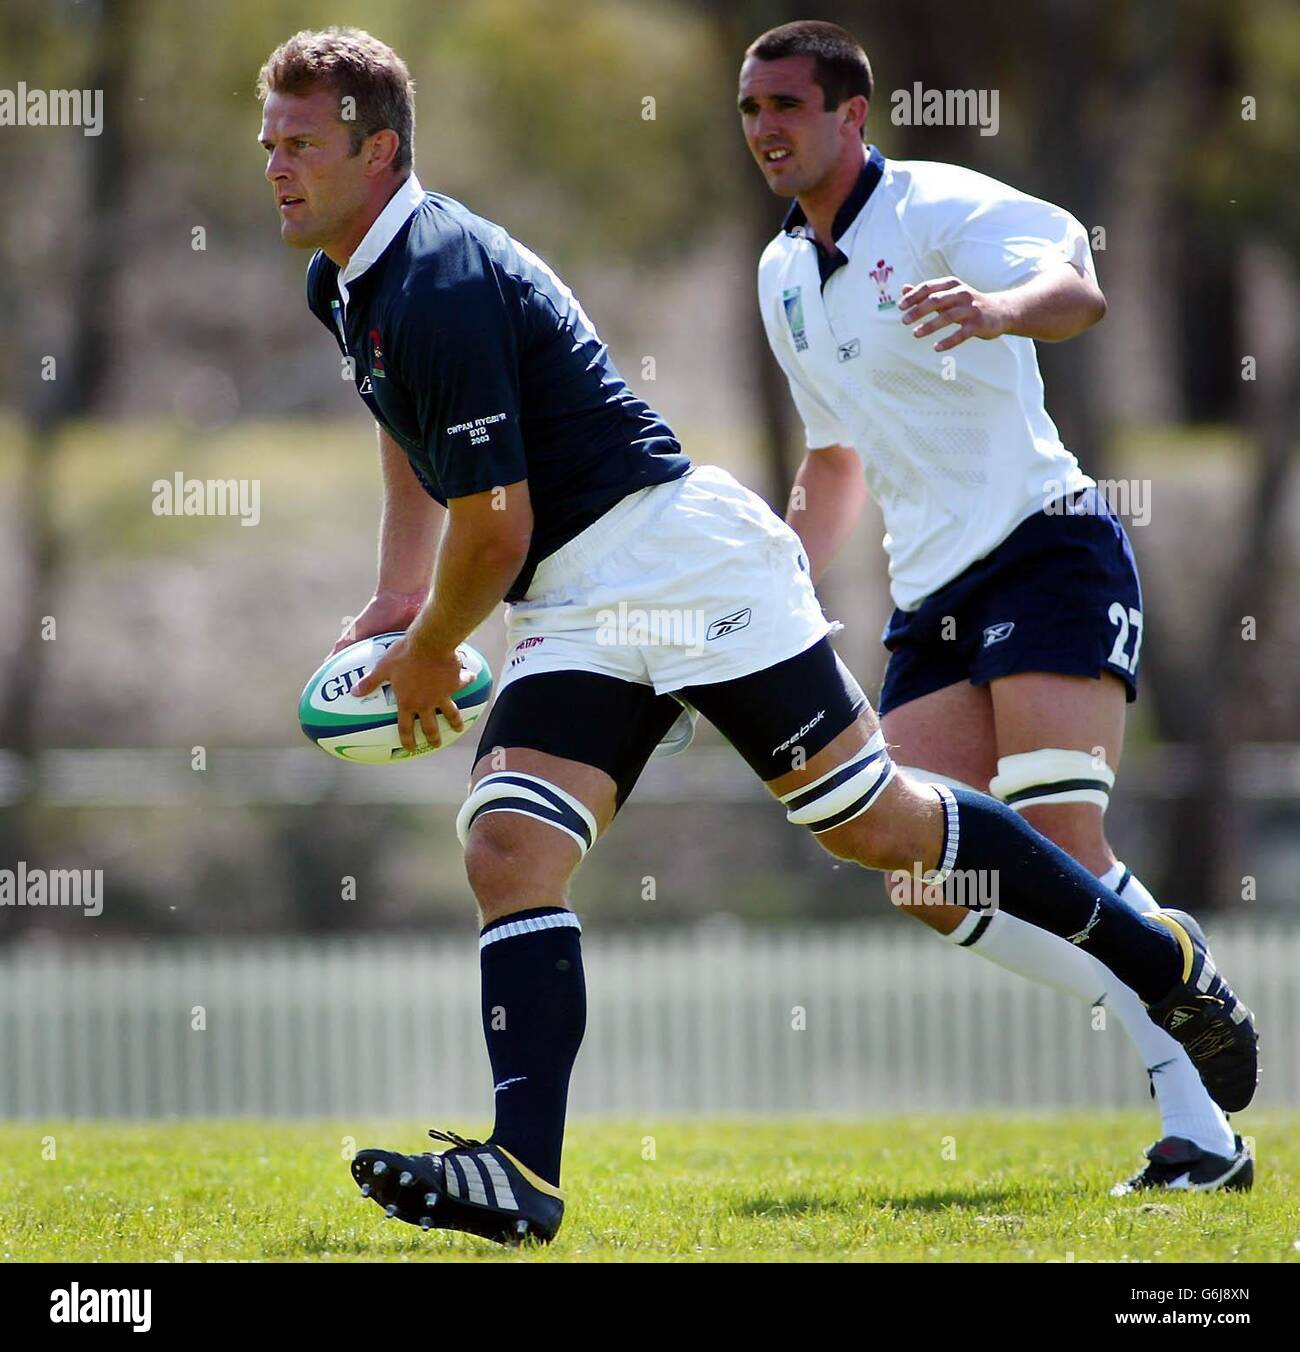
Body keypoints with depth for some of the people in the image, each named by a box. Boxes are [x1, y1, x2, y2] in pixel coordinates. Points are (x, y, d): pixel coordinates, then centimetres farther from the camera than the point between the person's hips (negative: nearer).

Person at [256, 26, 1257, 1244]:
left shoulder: (443, 288, -22)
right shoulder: (343, 286, 10)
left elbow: (493, 529, -20)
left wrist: (429, 655, -2)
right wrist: (395, 600, 28)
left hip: (686, 566, -9)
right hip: (573, 617, 9)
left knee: (877, 826, -1)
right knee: (508, 848, -11)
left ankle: (1160, 960, 17)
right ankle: (522, 1175, -20)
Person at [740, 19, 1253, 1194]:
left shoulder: (940, 208, -9)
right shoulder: (782, 275, 16)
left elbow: (1077, 290, -29)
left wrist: (1000, 307, -51)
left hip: (1044, 546, -8)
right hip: (931, 591, 8)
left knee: (1062, 847, -21)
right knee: (928, 883, -6)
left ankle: (1203, 1135, -18)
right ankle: (1167, 1010, 9)